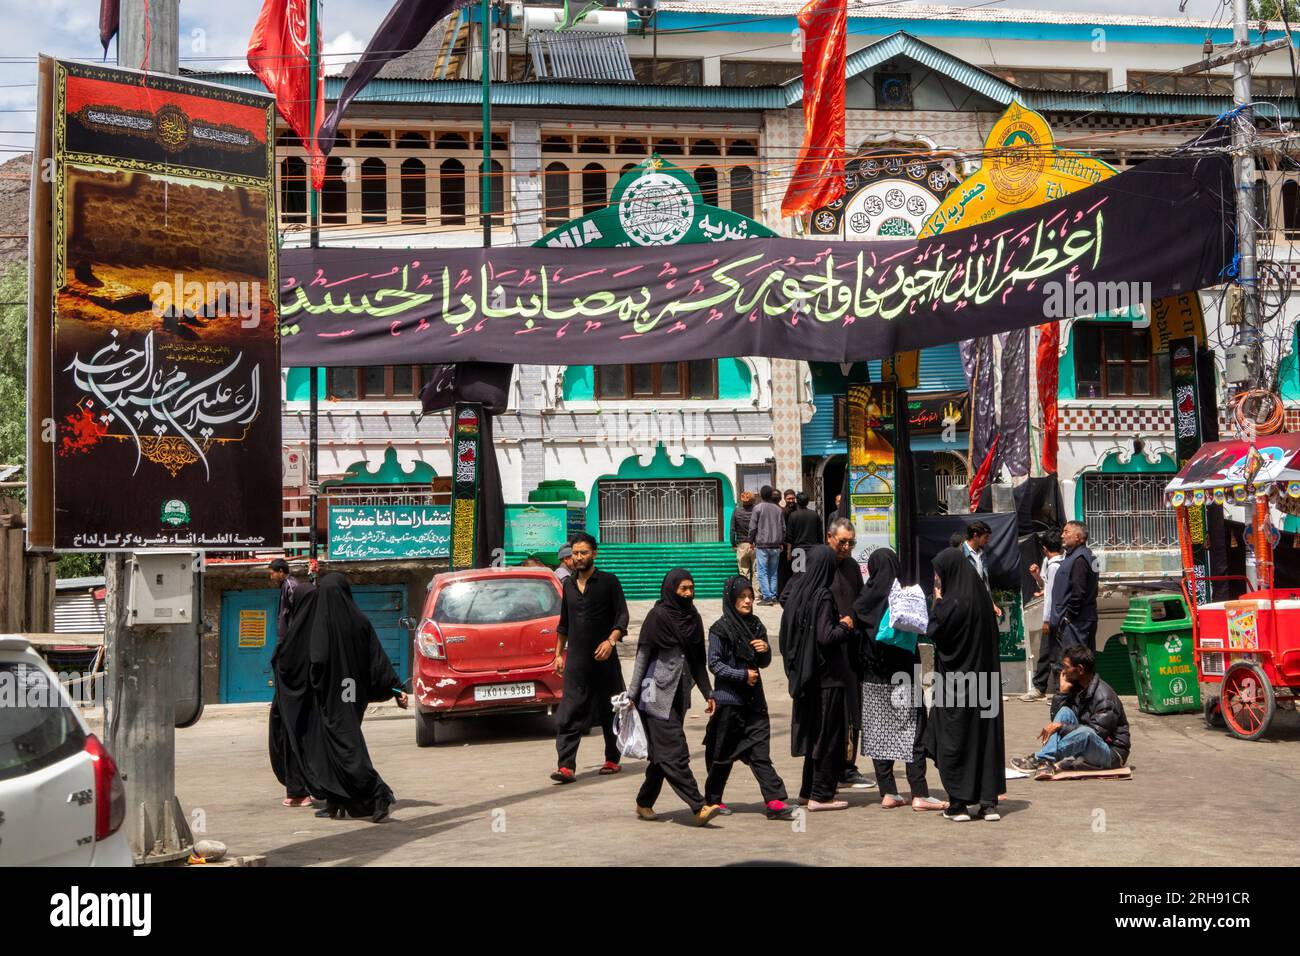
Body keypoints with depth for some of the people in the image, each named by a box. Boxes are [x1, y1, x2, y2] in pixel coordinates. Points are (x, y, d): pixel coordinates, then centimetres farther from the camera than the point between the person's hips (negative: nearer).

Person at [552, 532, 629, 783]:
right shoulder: (569, 584, 13)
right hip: (576, 659, 3)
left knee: (610, 712, 8)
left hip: (604, 658, -3)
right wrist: (559, 654, 17)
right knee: (568, 715, -7)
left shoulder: (609, 582, -2)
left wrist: (611, 641, -20)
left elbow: (622, 616, -5)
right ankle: (566, 766, -11)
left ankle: (612, 760, 21)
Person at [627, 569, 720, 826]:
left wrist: (708, 693, 15)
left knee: (662, 753, 9)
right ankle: (699, 807, -16)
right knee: (674, 752, -10)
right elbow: (643, 656, -7)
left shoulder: (693, 618, 11)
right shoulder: (658, 616, -8)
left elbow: (698, 661, 18)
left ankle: (644, 803, 21)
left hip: (679, 695, 7)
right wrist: (633, 694, -9)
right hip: (658, 694, -7)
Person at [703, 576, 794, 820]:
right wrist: (743, 675, -15)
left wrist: (766, 650, -5)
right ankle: (712, 798, 21)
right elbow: (714, 664, -8)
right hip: (729, 698, -4)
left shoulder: (755, 626, 9)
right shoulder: (721, 629, -7)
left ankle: (775, 801, -6)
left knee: (760, 751, -1)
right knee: (723, 753, 6)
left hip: (753, 698, 4)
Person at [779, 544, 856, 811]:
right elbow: (826, 637, -24)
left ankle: (809, 790, 23)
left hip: (805, 676, 8)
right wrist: (845, 627, -7)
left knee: (812, 733, 17)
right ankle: (821, 795, 5)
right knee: (829, 736, 2)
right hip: (827, 677, -8)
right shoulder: (822, 596, -18)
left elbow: (788, 633, 11)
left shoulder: (797, 591, 4)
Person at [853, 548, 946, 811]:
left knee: (879, 733, 8)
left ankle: (888, 793, 10)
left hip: (872, 676, 4)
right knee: (913, 732, 1)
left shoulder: (863, 599, -1)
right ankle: (919, 794, -1)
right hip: (902, 675, -4)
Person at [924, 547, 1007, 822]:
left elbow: (934, 632, -12)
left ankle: (958, 803, 4)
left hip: (956, 680, -7)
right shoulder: (980, 597, 5)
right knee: (986, 734, 9)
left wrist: (937, 602, -1)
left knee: (955, 738, 1)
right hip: (983, 676, 7)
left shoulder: (954, 602, -18)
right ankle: (988, 801, 11)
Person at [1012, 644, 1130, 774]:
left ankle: (1041, 759, -25)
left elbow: (1095, 734, -25)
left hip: (1112, 753, -8)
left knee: (1085, 733, -37)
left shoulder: (1104, 697, -21)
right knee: (1065, 712, -9)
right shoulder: (1076, 687, 3)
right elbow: (1055, 716, 5)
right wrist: (1063, 691, -8)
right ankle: (1047, 758, -26)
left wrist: (1060, 726, -23)